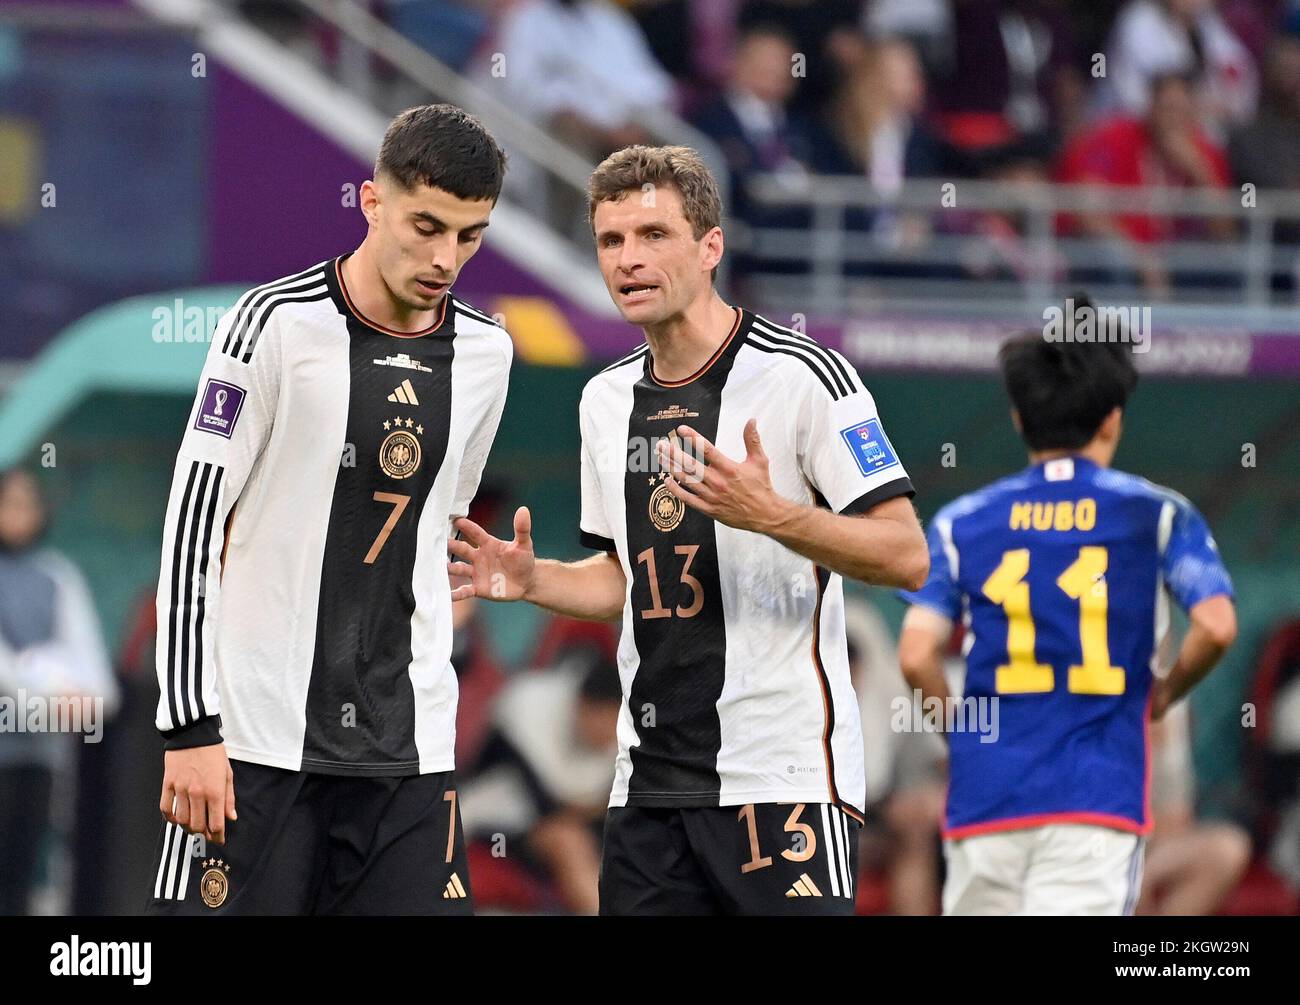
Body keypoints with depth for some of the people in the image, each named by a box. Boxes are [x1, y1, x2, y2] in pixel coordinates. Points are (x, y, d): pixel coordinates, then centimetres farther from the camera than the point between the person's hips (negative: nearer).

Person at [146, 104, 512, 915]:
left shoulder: (485, 354, 9)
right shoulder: (276, 324, -7)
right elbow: (193, 523, -8)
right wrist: (190, 727, -13)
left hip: (408, 750, 5)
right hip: (253, 739, -5)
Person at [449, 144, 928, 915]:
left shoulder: (804, 376, -8)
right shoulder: (607, 400, 15)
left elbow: (906, 556, -12)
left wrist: (771, 514, -25)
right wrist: (532, 580, 7)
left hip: (785, 775, -7)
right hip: (650, 784, 7)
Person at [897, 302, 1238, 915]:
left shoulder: (961, 522, 10)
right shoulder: (1157, 514, 6)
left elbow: (916, 655, 0)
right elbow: (1216, 627, -6)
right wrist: (1165, 695, 12)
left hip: (985, 791, 2)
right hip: (1099, 794, -2)